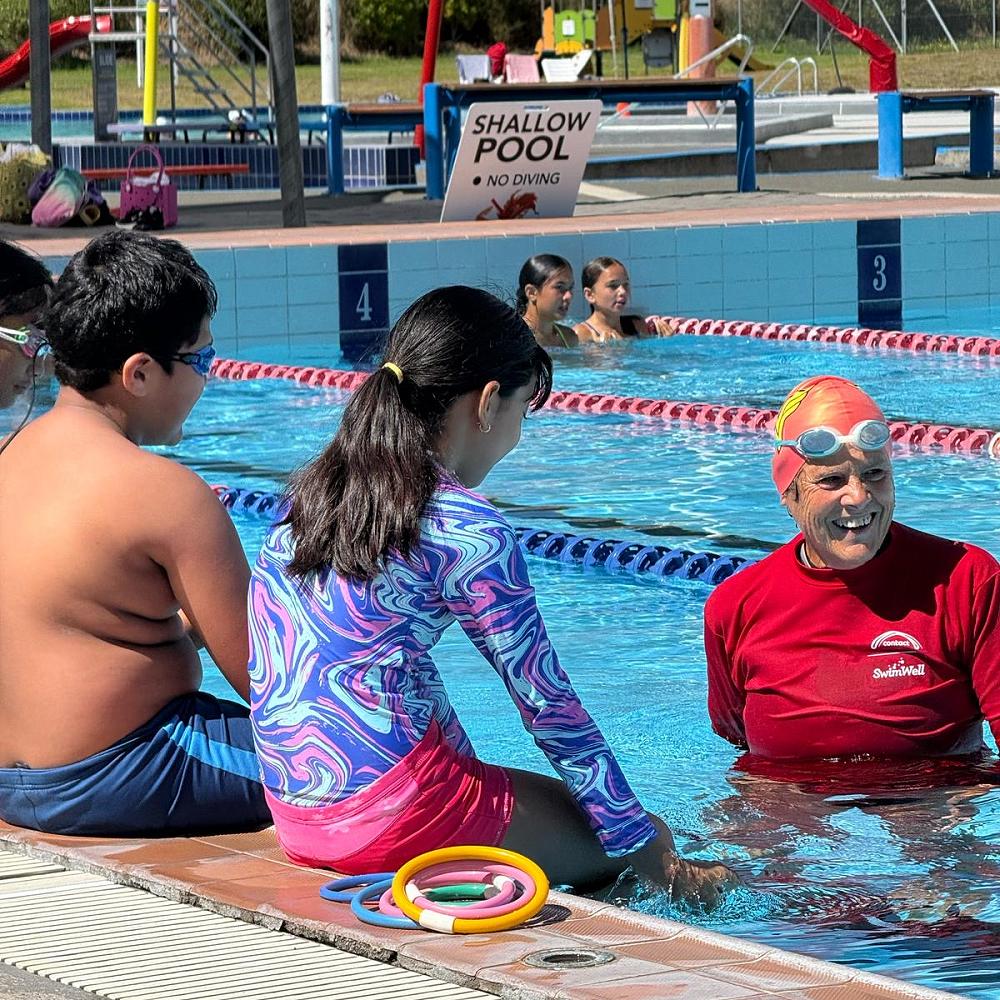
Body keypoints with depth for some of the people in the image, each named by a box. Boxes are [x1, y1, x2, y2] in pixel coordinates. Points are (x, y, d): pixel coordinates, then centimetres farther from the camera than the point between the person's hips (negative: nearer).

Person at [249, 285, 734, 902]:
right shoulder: (466, 529, -13)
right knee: (646, 841, 9)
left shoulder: (315, 491, 10)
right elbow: (547, 702, -8)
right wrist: (657, 859, 0)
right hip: (386, 814, -8)